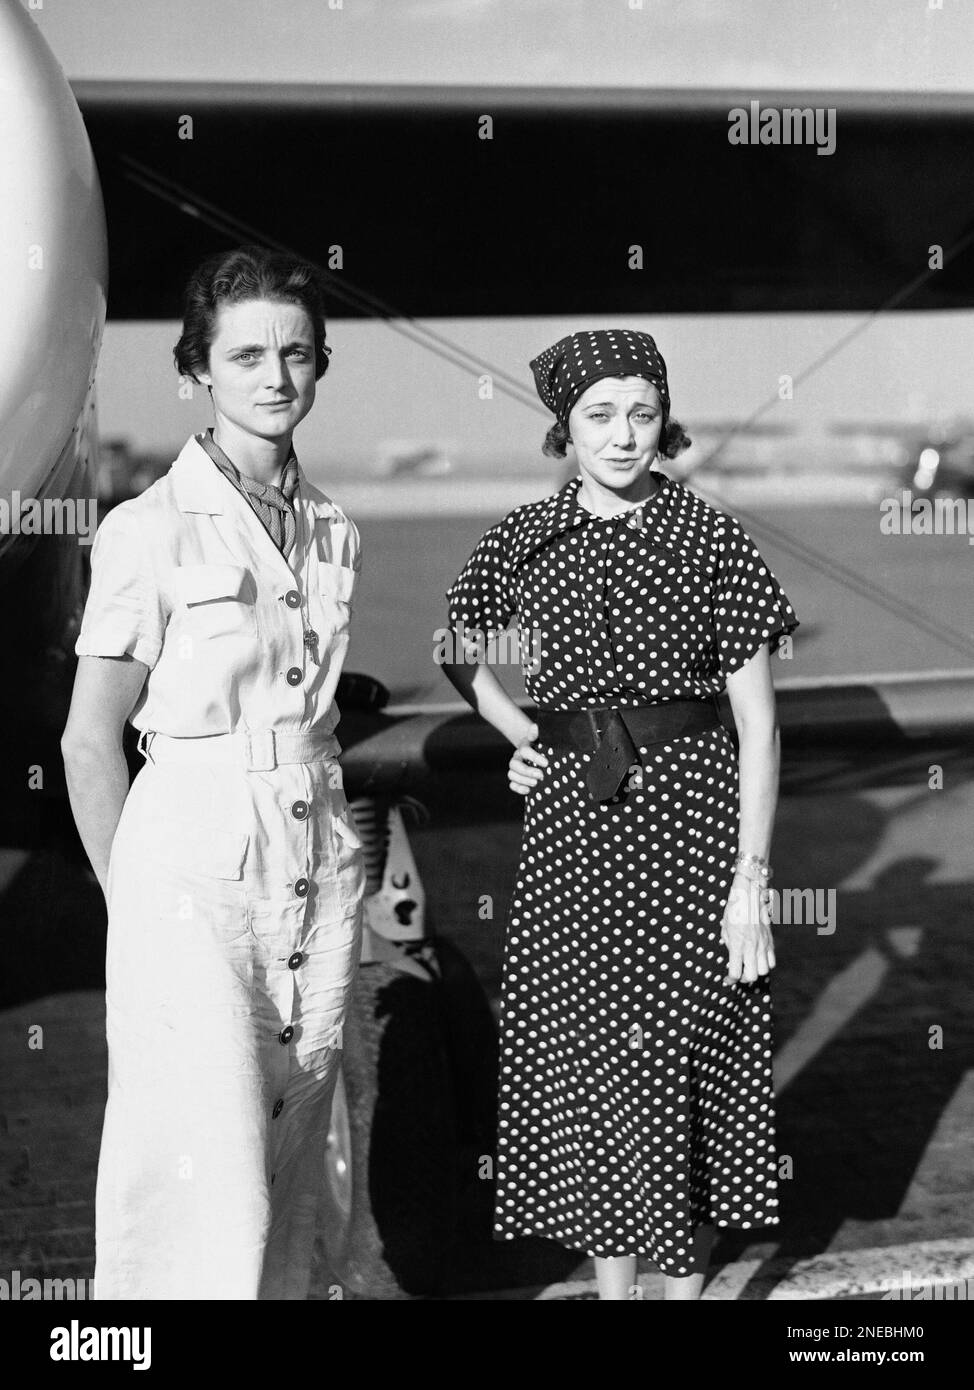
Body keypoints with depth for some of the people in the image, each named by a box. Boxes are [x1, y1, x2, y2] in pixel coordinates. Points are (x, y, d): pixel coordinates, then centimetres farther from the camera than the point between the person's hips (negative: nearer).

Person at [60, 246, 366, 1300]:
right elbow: (89, 739, -3)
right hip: (193, 868, -5)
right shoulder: (150, 530, -7)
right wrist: (130, 901, -1)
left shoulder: (331, 532, 10)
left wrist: (337, 851, 14)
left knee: (290, 1172, 10)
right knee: (205, 1183, -9)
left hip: (318, 868, 5)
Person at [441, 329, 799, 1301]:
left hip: (686, 818, -3)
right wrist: (520, 736, 7)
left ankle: (684, 1277, 20)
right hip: (570, 823, 3)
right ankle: (612, 1282, 23)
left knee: (681, 1063, 2)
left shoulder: (709, 539, -5)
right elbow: (460, 653, 22)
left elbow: (758, 724, -6)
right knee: (579, 1061, 7)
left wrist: (751, 879, -10)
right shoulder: (525, 539, 3)